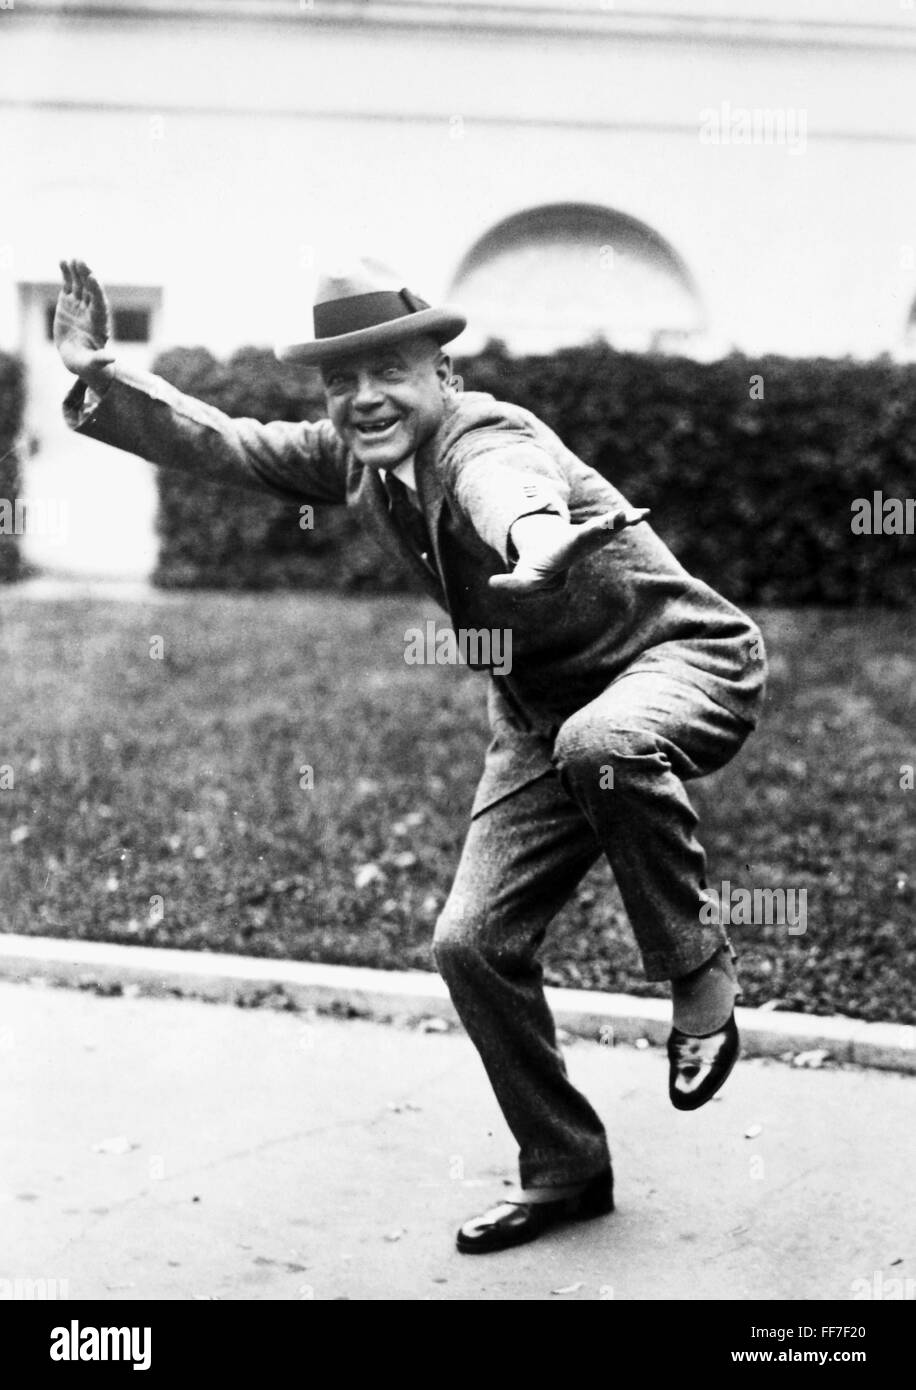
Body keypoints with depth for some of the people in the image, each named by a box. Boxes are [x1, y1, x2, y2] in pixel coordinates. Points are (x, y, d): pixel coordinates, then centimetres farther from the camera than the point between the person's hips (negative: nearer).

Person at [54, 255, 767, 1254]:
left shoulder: (487, 439, -26)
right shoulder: (352, 459, -2)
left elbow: (513, 489, -51)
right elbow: (221, 444, 0)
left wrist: (537, 540, -75)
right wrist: (102, 377, -15)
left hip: (683, 658, -7)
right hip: (541, 711, 7)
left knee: (602, 744, -42)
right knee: (472, 943, -3)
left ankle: (698, 977, -17)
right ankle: (563, 1168, 16)